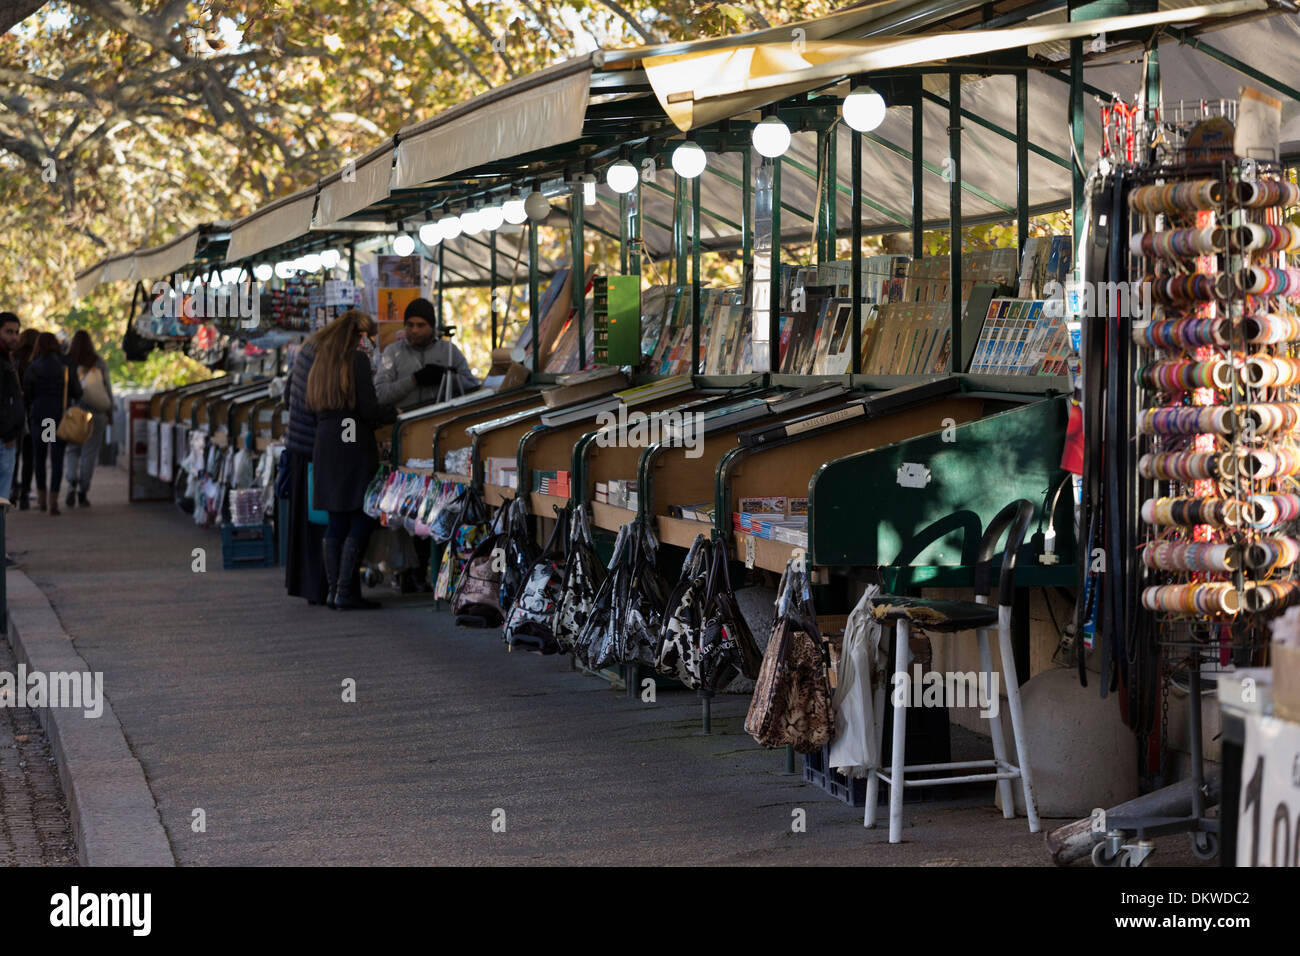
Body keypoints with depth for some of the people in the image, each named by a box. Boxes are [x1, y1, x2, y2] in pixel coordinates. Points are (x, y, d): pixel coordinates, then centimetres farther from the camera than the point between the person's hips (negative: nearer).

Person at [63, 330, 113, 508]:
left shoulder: (65, 363, -3)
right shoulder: (100, 364, -3)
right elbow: (107, 390, 1)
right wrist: (109, 413, 11)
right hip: (94, 413, -1)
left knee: (73, 451, 14)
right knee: (89, 453, 5)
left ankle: (72, 484, -8)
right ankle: (82, 493, 4)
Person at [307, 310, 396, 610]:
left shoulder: (322, 362, 16)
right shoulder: (357, 360, -8)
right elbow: (368, 408, -13)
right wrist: (395, 414, 4)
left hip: (325, 447, 8)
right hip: (354, 447, -8)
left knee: (336, 522, 10)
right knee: (361, 521, -4)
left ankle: (334, 589, 10)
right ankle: (346, 591, -8)